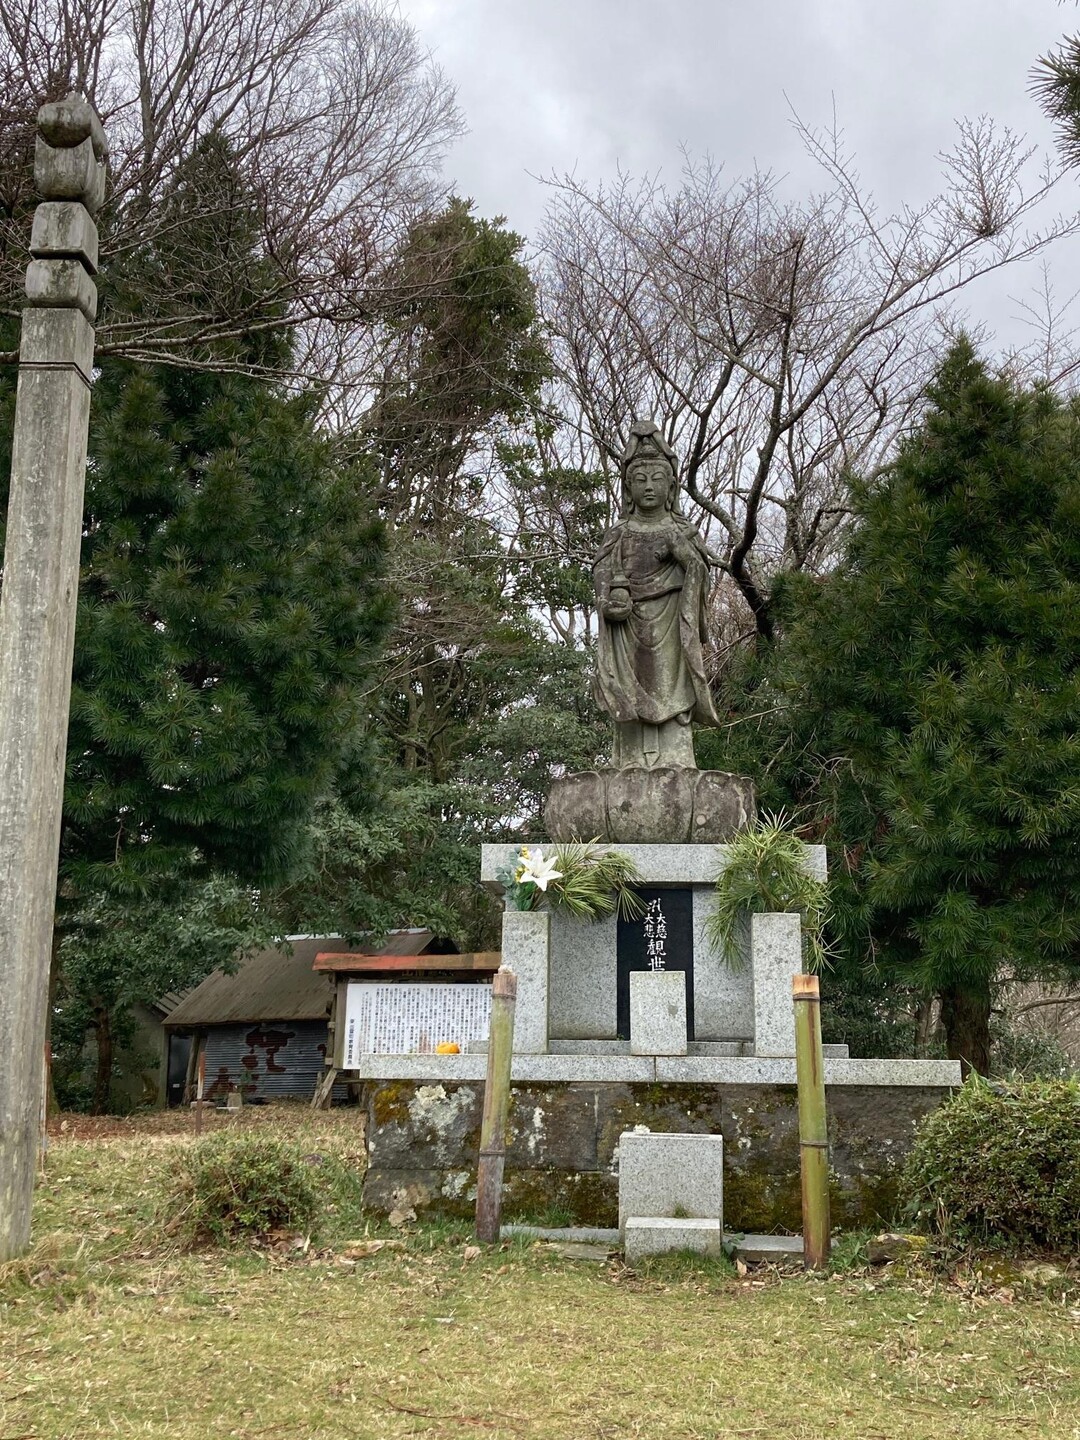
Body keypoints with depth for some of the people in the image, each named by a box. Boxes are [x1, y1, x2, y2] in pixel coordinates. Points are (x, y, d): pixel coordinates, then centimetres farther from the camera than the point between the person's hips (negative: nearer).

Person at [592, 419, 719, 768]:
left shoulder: (683, 531, 15)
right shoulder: (619, 533, 16)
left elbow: (700, 575, 4)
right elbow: (601, 572, 5)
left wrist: (683, 552, -15)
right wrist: (609, 598, -16)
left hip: (670, 625, -1)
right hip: (628, 625, 1)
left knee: (669, 698, -11)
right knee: (632, 700, -7)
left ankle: (675, 766, -18)